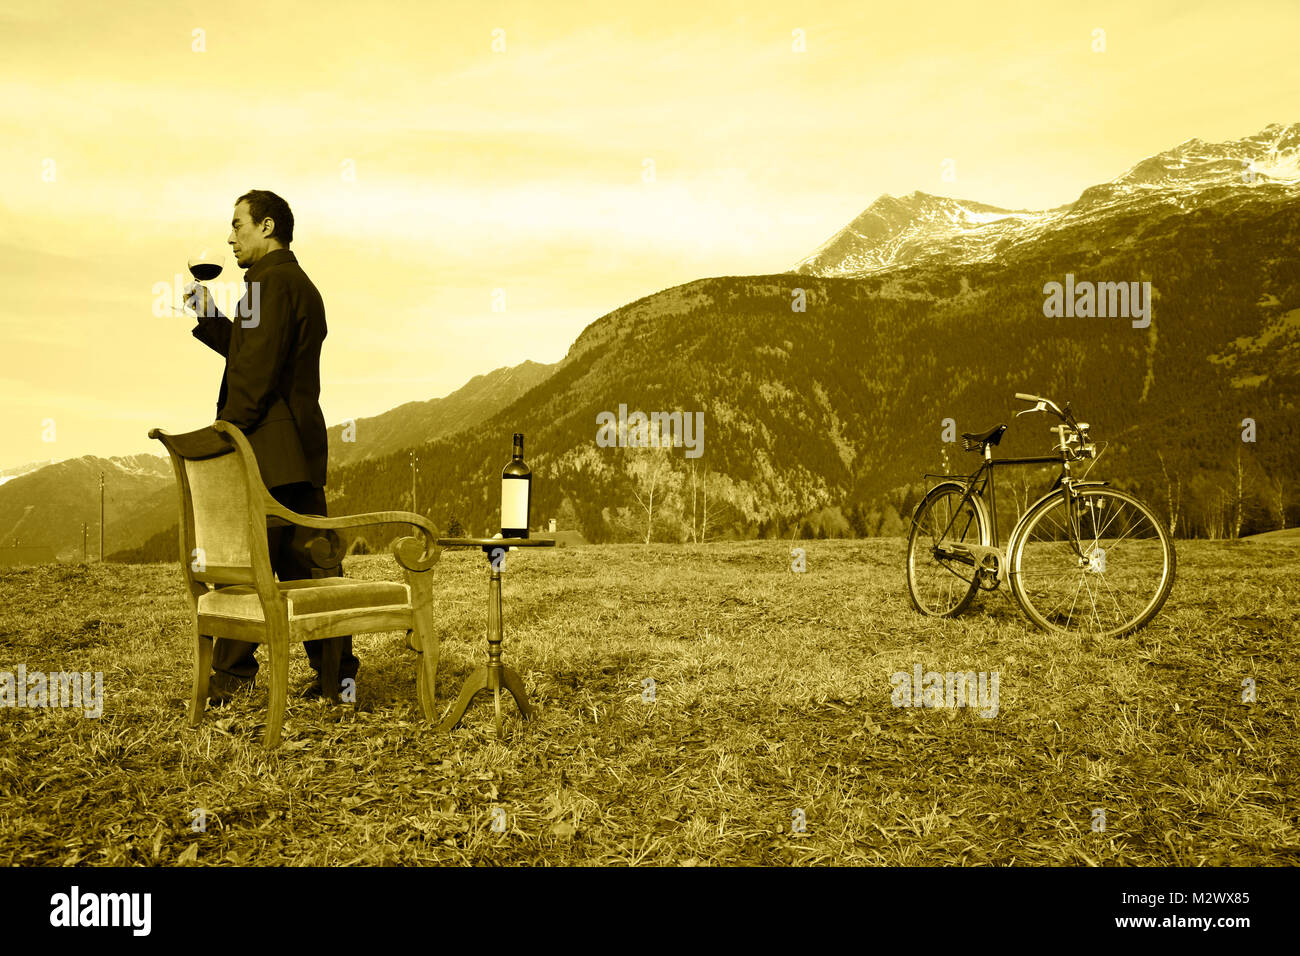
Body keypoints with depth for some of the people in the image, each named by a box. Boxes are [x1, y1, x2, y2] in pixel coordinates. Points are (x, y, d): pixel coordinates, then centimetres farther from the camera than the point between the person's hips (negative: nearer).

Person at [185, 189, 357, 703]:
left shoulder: (271, 280, -9)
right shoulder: (302, 284, 22)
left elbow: (256, 369, -17)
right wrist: (207, 315, 21)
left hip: (270, 447, -10)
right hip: (302, 447, 10)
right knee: (304, 559, 10)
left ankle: (231, 676, 5)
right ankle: (336, 667, 12)